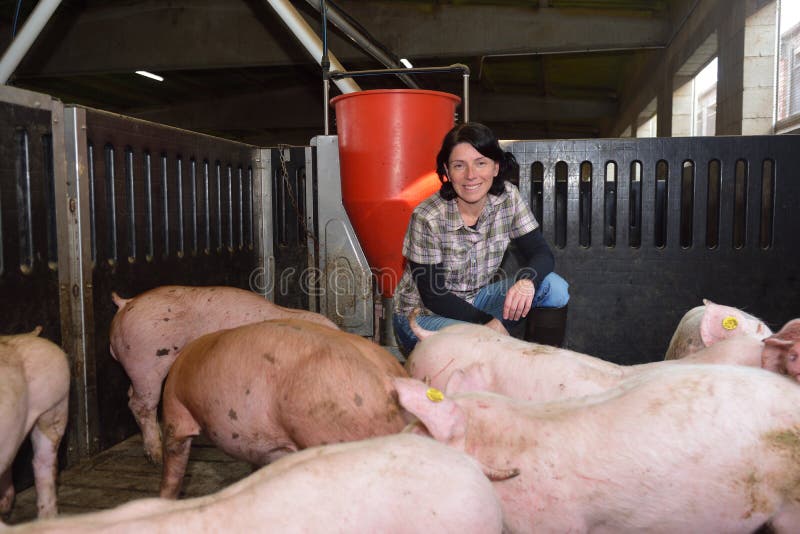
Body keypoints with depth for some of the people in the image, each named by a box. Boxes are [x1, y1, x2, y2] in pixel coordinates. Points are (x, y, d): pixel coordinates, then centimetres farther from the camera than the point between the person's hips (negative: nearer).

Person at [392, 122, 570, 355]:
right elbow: (432, 295, -19)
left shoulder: (507, 197, -12)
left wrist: (527, 280, -36)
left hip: (477, 299, 5)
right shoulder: (427, 218, -25)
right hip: (424, 313, -5)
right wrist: (489, 322, -26)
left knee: (555, 288, -15)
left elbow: (541, 253, -11)